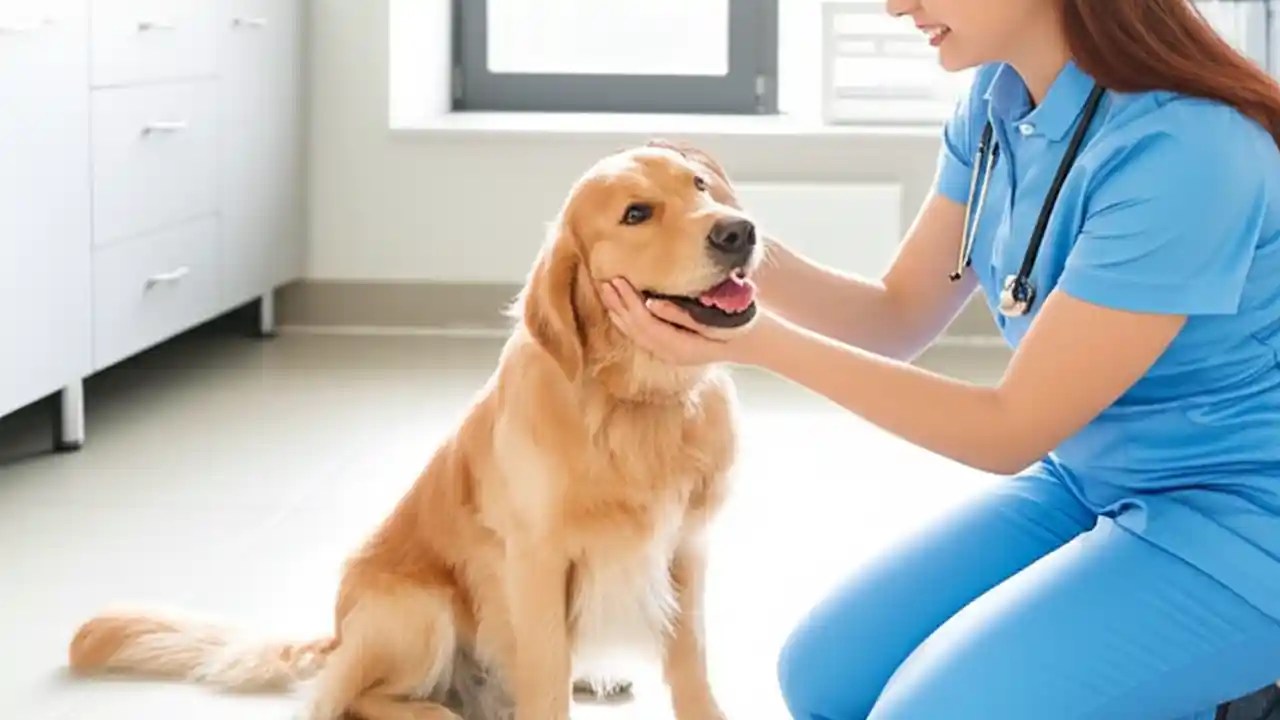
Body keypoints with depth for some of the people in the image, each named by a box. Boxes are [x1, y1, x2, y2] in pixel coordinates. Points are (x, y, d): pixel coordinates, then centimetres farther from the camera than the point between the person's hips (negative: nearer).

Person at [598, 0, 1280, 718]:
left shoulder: (1182, 152, -28)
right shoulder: (998, 97, -2)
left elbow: (1011, 432, -21)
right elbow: (899, 315, 6)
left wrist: (761, 344, -24)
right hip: (1088, 483, 8)